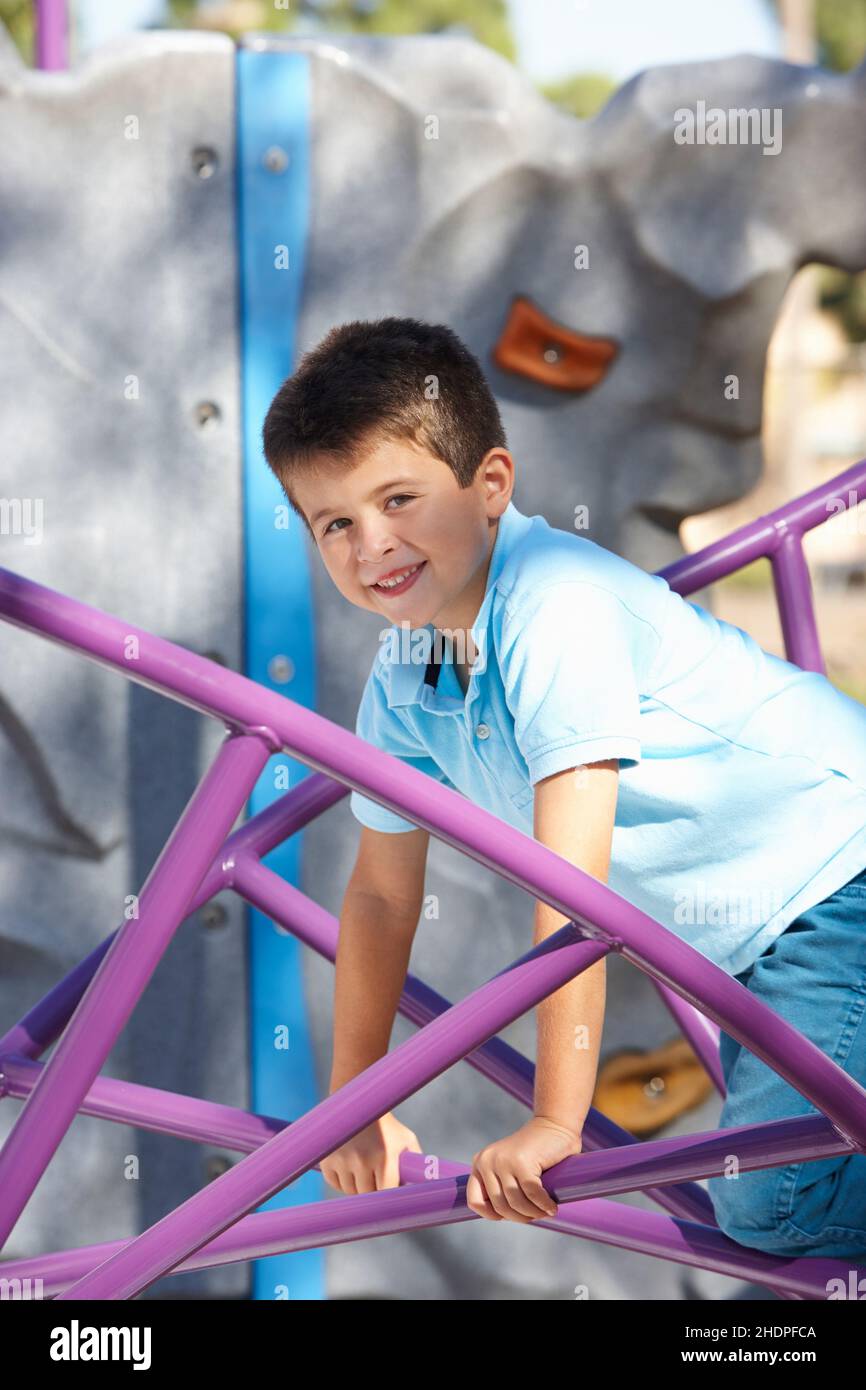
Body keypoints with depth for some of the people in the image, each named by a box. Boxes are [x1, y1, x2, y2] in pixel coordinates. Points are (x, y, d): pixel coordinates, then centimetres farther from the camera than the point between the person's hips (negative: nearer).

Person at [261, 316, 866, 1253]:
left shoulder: (558, 603, -28)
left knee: (763, 1206, -18)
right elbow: (381, 892, 10)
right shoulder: (400, 684, -2)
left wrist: (555, 1121, -30)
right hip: (750, 940, 9)